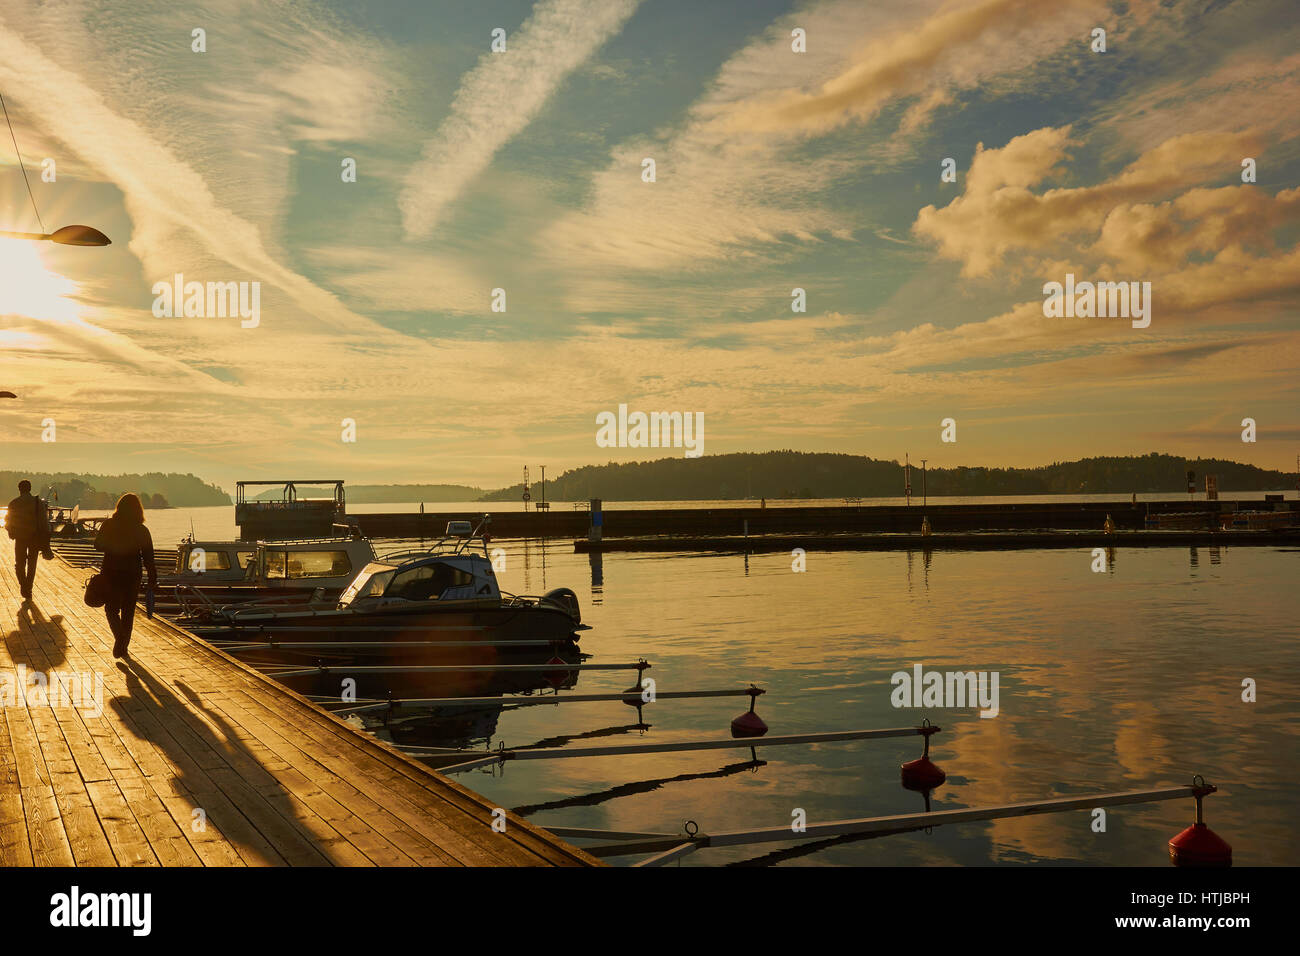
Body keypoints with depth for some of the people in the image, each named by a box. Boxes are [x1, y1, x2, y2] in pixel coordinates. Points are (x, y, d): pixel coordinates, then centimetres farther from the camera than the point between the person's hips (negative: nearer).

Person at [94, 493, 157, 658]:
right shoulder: (142, 531, -7)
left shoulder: (108, 525, -8)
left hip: (111, 574, -1)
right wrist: (152, 579, 0)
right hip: (133, 575, 1)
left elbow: (98, 545, 4)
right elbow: (148, 558, -6)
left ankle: (119, 637, -15)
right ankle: (123, 647, 17)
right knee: (128, 611, 13)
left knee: (111, 609, 11)